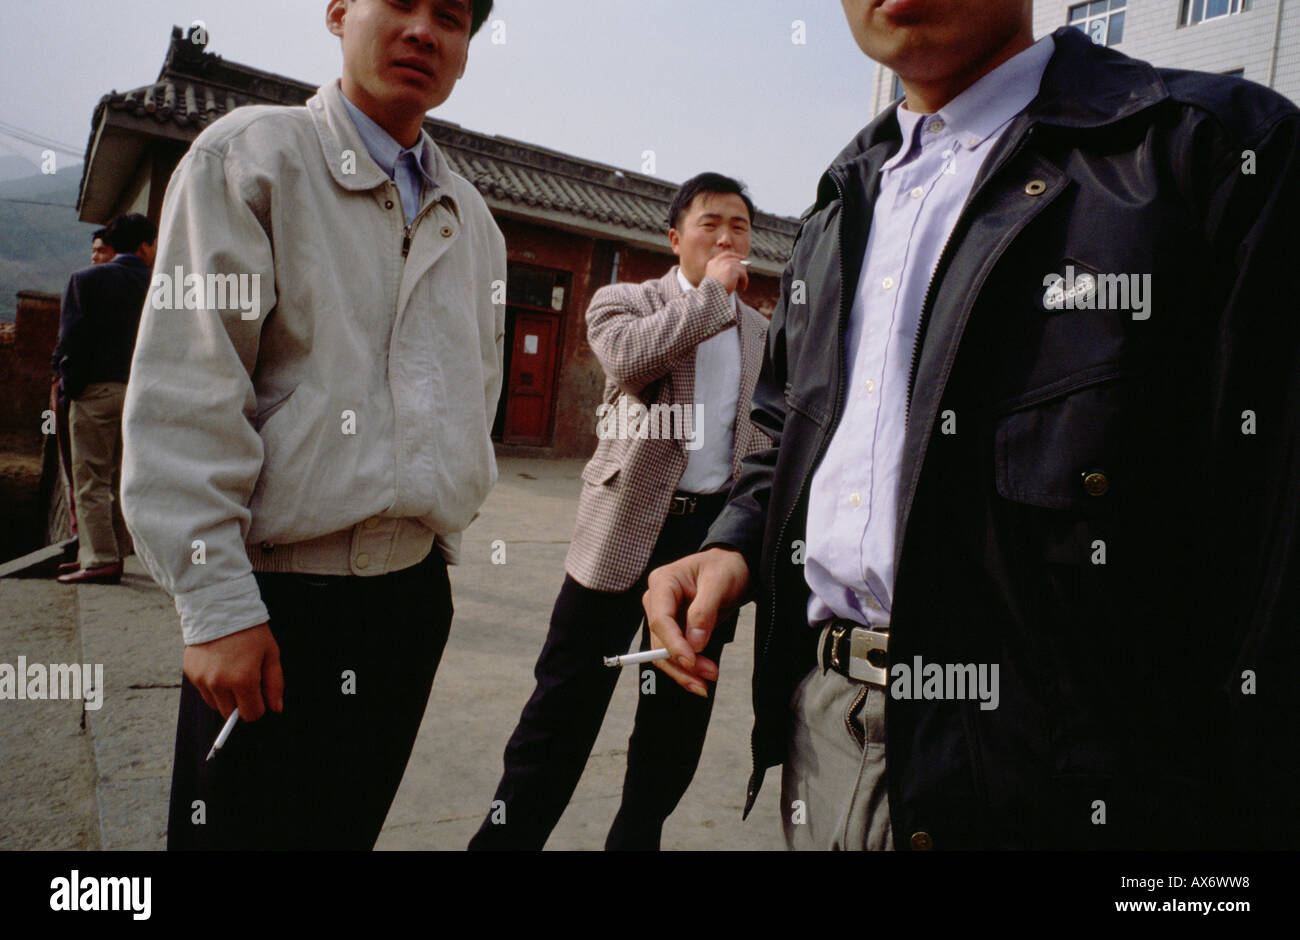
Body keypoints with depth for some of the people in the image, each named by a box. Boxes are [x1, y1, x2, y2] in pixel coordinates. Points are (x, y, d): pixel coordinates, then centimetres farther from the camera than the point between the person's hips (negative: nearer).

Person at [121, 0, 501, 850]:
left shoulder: (473, 221, 13)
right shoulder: (254, 155, -4)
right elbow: (184, 393, -12)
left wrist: (445, 536, 15)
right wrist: (217, 603, -16)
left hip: (415, 588, 6)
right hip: (277, 596, -5)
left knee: (348, 827, 18)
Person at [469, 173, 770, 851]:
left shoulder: (760, 331, 14)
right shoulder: (623, 302, 2)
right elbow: (631, 357, -22)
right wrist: (712, 291, -12)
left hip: (713, 533, 5)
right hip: (628, 528, -4)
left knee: (680, 709, 14)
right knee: (566, 703, 0)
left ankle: (636, 837, 31)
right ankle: (510, 834, 15)